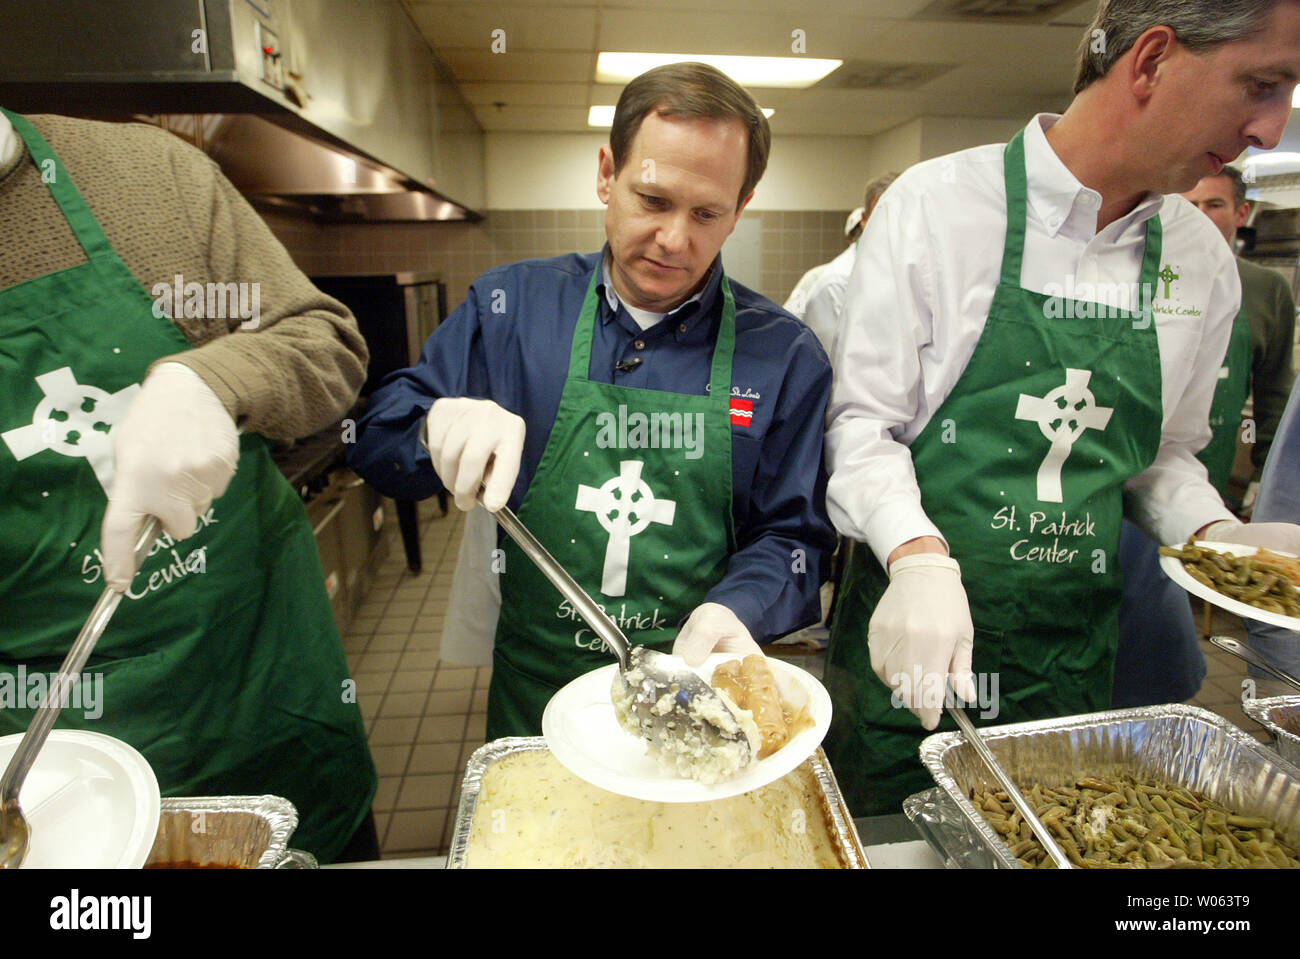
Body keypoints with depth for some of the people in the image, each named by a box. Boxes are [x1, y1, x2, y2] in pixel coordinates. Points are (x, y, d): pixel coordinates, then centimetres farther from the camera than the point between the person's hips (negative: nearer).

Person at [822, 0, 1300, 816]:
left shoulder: (1203, 258, 6)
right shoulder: (937, 204, -11)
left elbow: (1163, 452, 17)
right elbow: (861, 419, -11)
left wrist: (1217, 536, -2)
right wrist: (919, 556, -26)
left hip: (1076, 658, 5)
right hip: (914, 652, -4)